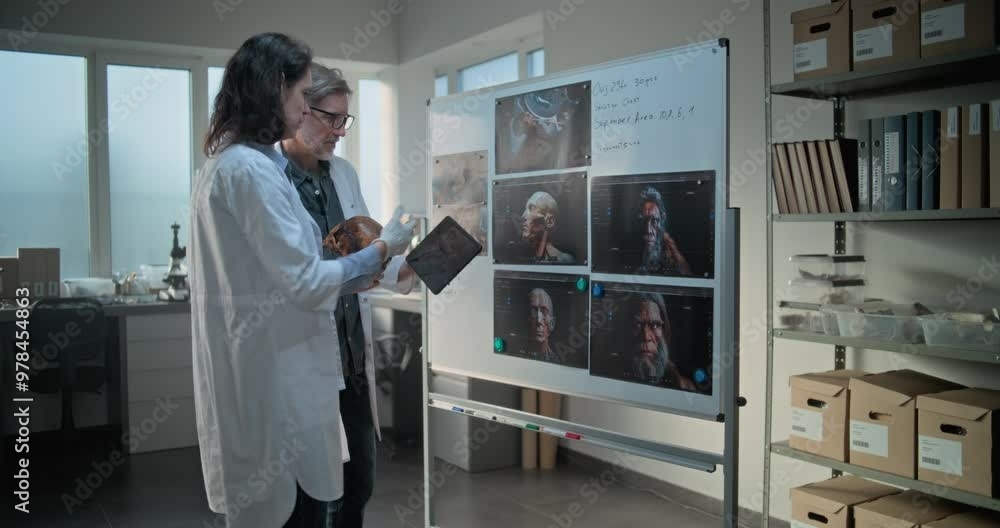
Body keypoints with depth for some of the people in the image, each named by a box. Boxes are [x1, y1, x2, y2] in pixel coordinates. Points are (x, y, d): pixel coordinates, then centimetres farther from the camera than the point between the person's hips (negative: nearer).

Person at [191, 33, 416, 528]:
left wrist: (362, 269, 17)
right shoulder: (253, 169, -18)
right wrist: (382, 250, -7)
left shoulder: (222, 164, 13)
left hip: (258, 372, 10)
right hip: (278, 379, -10)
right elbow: (304, 282, -19)